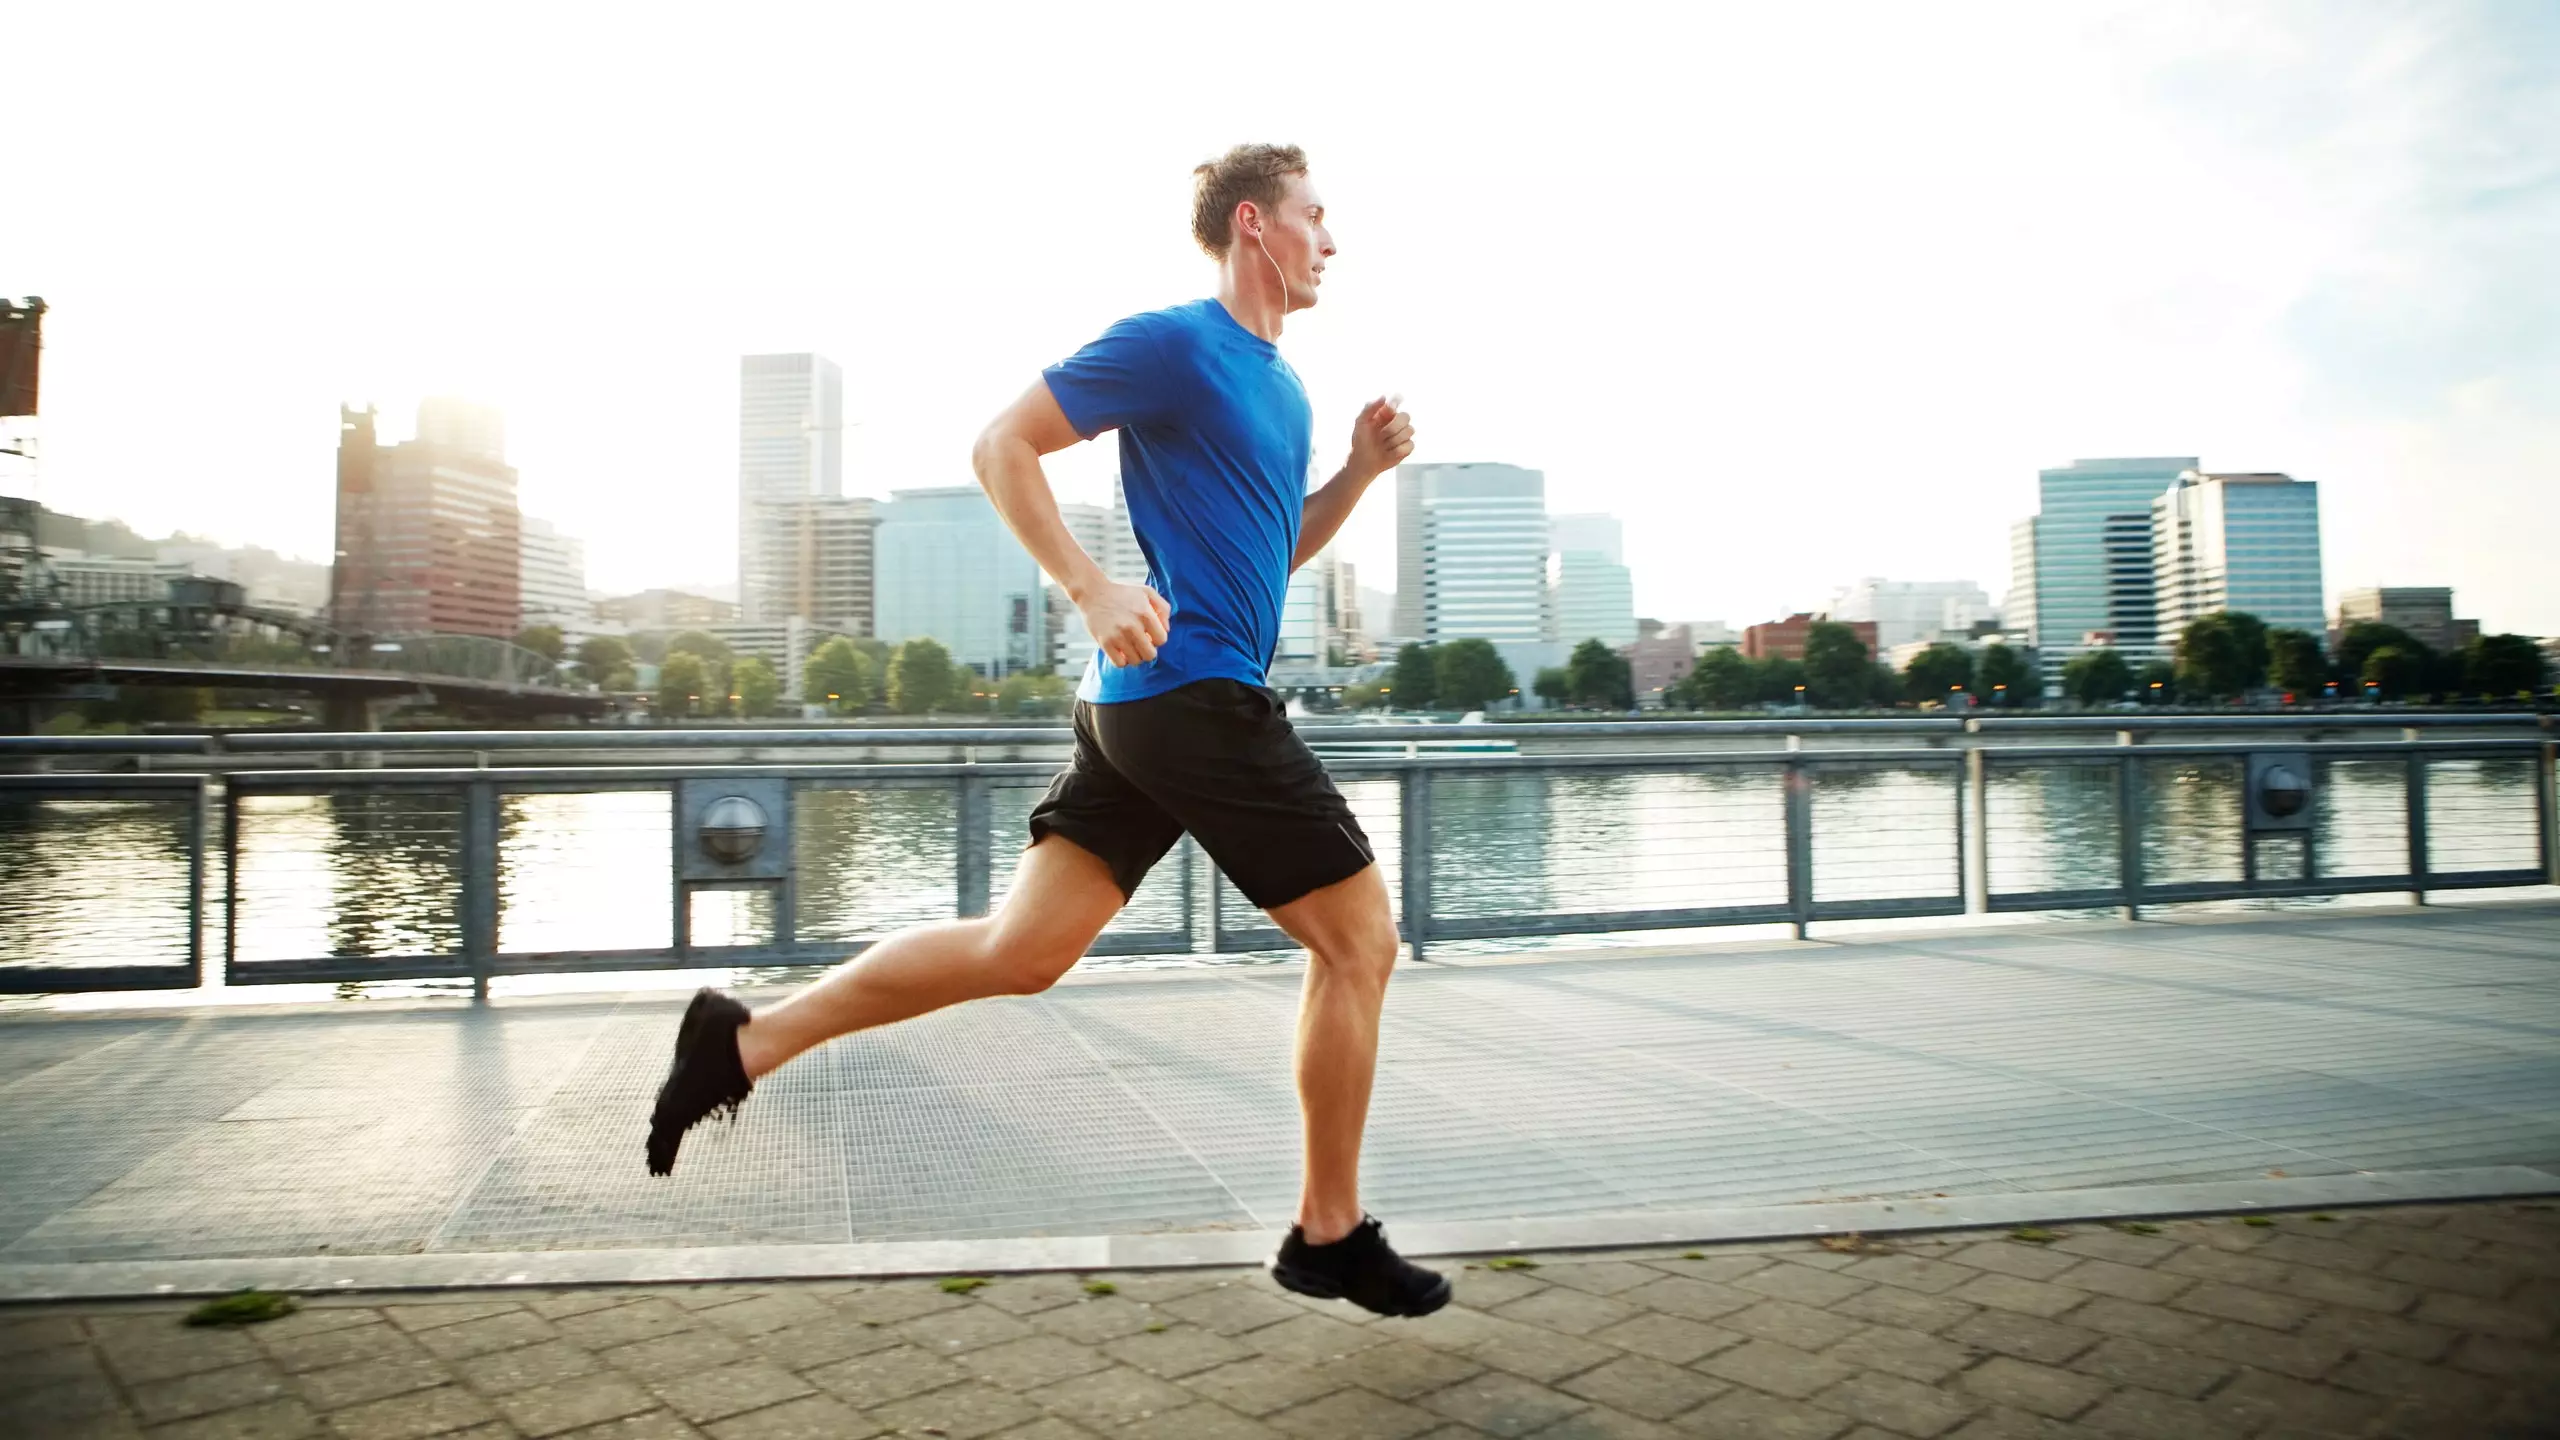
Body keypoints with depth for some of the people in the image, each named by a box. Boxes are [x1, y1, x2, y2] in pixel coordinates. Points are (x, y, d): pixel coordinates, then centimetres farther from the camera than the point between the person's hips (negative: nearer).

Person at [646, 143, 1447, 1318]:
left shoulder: (1282, 387, 20)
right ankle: (1330, 1236, 14)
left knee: (1018, 951, 7)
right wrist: (1092, 588, -18)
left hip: (1135, 702, 9)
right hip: (1194, 691, -9)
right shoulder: (1171, 343, -7)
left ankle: (747, 1042, 12)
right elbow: (1002, 445, -9)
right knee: (1360, 938, 1)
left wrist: (1358, 472, 12)